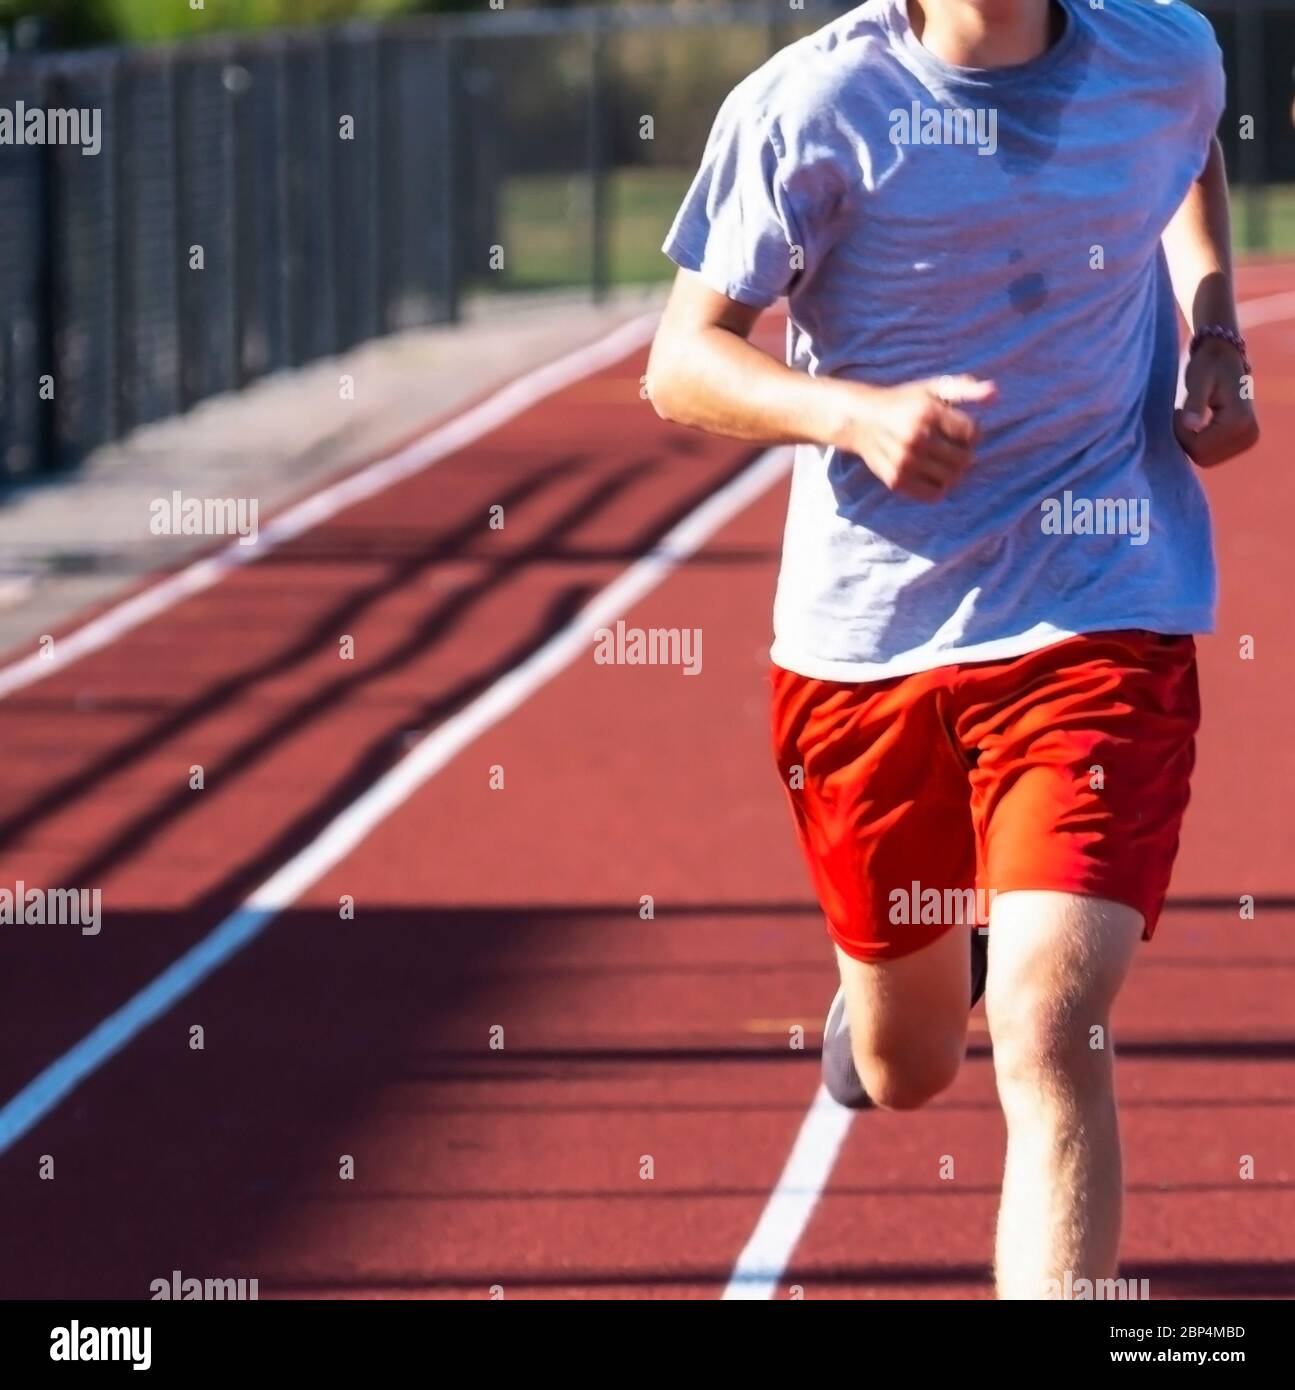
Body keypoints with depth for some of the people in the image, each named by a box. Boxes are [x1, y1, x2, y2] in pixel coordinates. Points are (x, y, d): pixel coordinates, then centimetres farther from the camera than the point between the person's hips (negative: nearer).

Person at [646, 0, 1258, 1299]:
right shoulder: (807, 107, -10)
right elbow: (681, 364, -8)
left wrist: (1213, 337, 6)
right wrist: (856, 413, -27)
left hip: (1097, 616, 0)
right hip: (864, 635, 0)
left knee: (1048, 1036, -19)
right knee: (904, 1071, 16)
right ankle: (893, 976, 55)